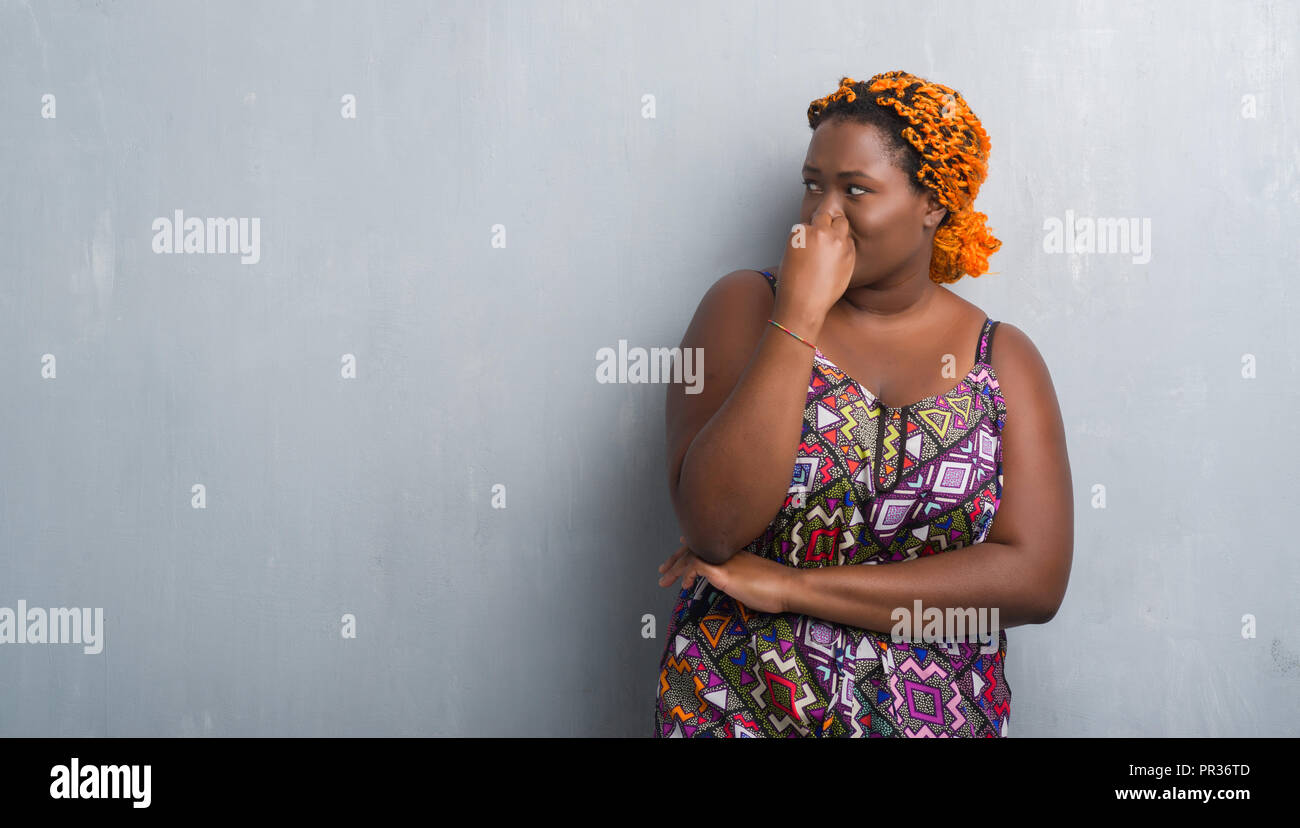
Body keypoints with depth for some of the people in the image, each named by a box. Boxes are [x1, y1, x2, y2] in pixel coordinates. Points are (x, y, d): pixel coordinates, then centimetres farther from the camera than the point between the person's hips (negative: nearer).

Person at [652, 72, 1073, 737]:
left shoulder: (1003, 358, -3)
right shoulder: (746, 306, -7)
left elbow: (1035, 578, -14)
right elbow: (715, 528, -20)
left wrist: (789, 587, -18)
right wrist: (801, 311, -23)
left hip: (934, 716, 1)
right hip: (734, 707, -1)